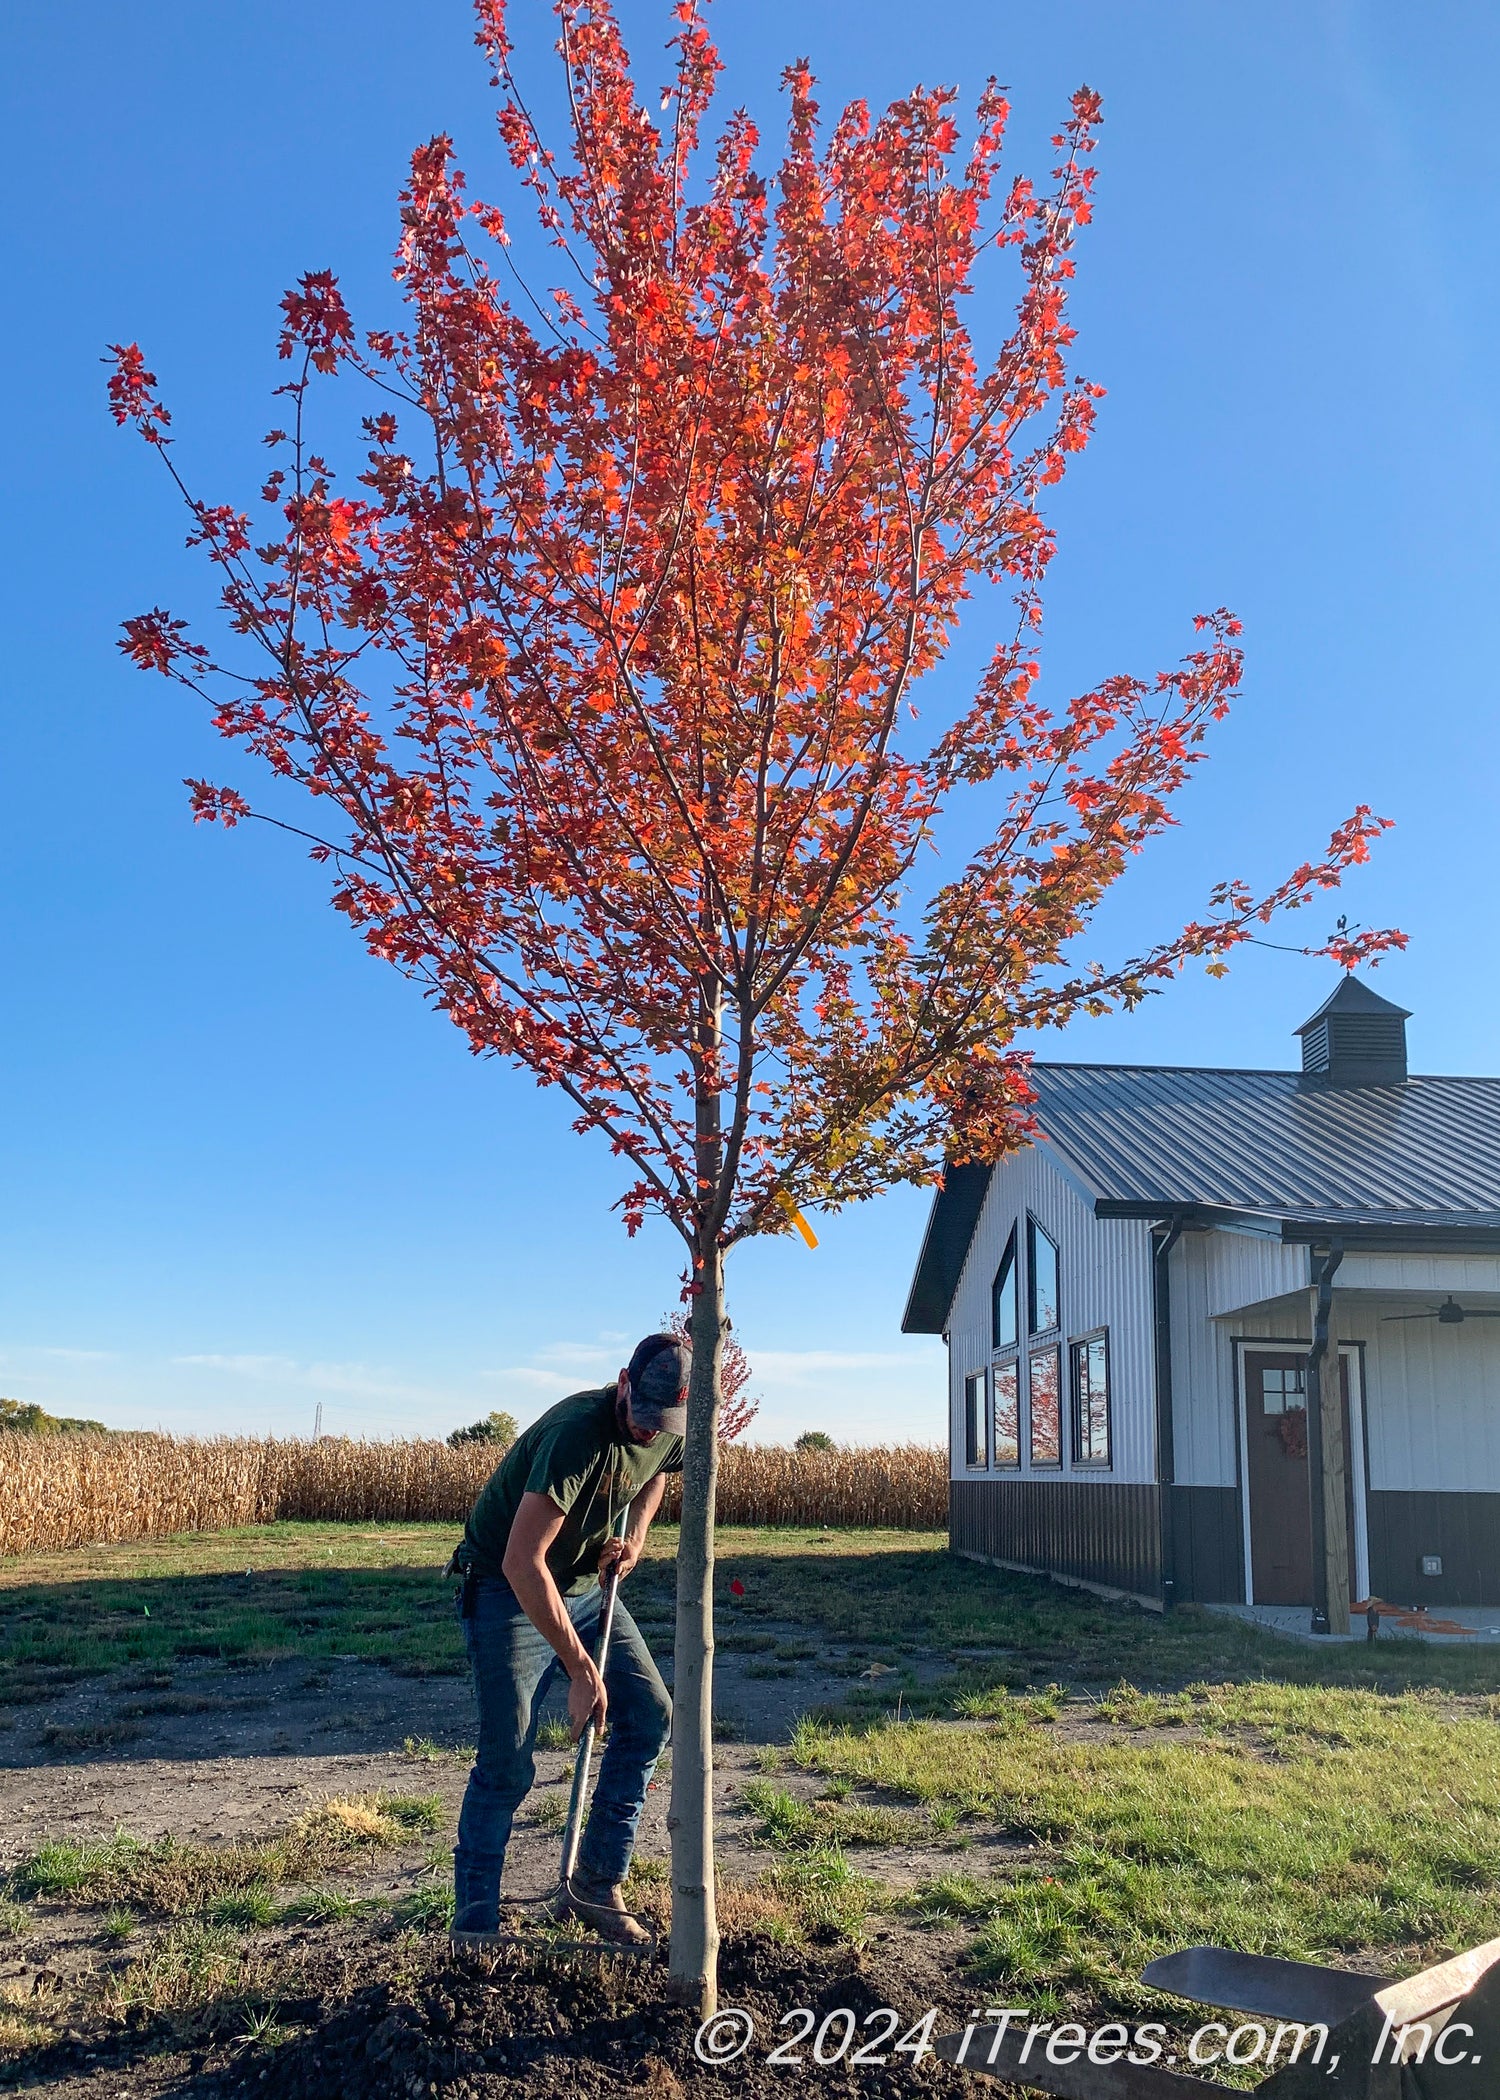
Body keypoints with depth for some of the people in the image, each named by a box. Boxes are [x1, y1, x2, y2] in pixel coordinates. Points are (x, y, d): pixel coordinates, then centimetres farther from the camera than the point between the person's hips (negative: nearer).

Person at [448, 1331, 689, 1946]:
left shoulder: (672, 1433, -11)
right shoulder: (578, 1433, -35)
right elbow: (521, 1562, -37)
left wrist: (637, 1532, -4)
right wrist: (581, 1671, -34)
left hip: (585, 1584, 7)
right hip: (507, 1589, -7)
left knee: (650, 1715, 0)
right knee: (507, 1761, -14)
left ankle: (596, 1884, 13)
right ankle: (472, 1928, 1)